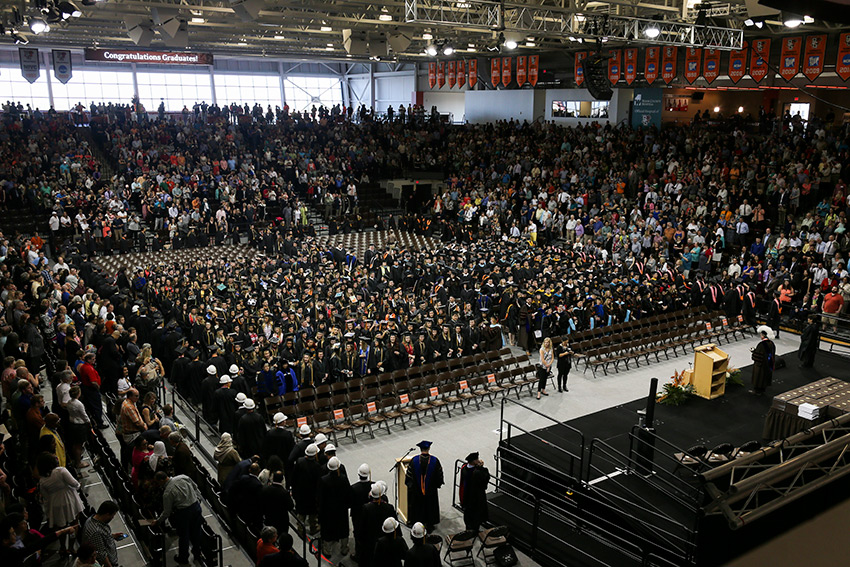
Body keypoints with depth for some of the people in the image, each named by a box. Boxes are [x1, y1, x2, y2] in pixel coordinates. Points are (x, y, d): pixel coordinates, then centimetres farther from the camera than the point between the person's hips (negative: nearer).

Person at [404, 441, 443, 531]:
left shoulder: (414, 460, -17)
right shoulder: (435, 461, -17)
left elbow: (409, 475, -7)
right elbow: (439, 475, -5)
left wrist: (409, 484, 10)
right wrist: (438, 484, 13)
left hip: (417, 490, 0)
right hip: (431, 490, 0)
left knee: (418, 506, 18)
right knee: (430, 506, 19)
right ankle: (429, 525, 31)